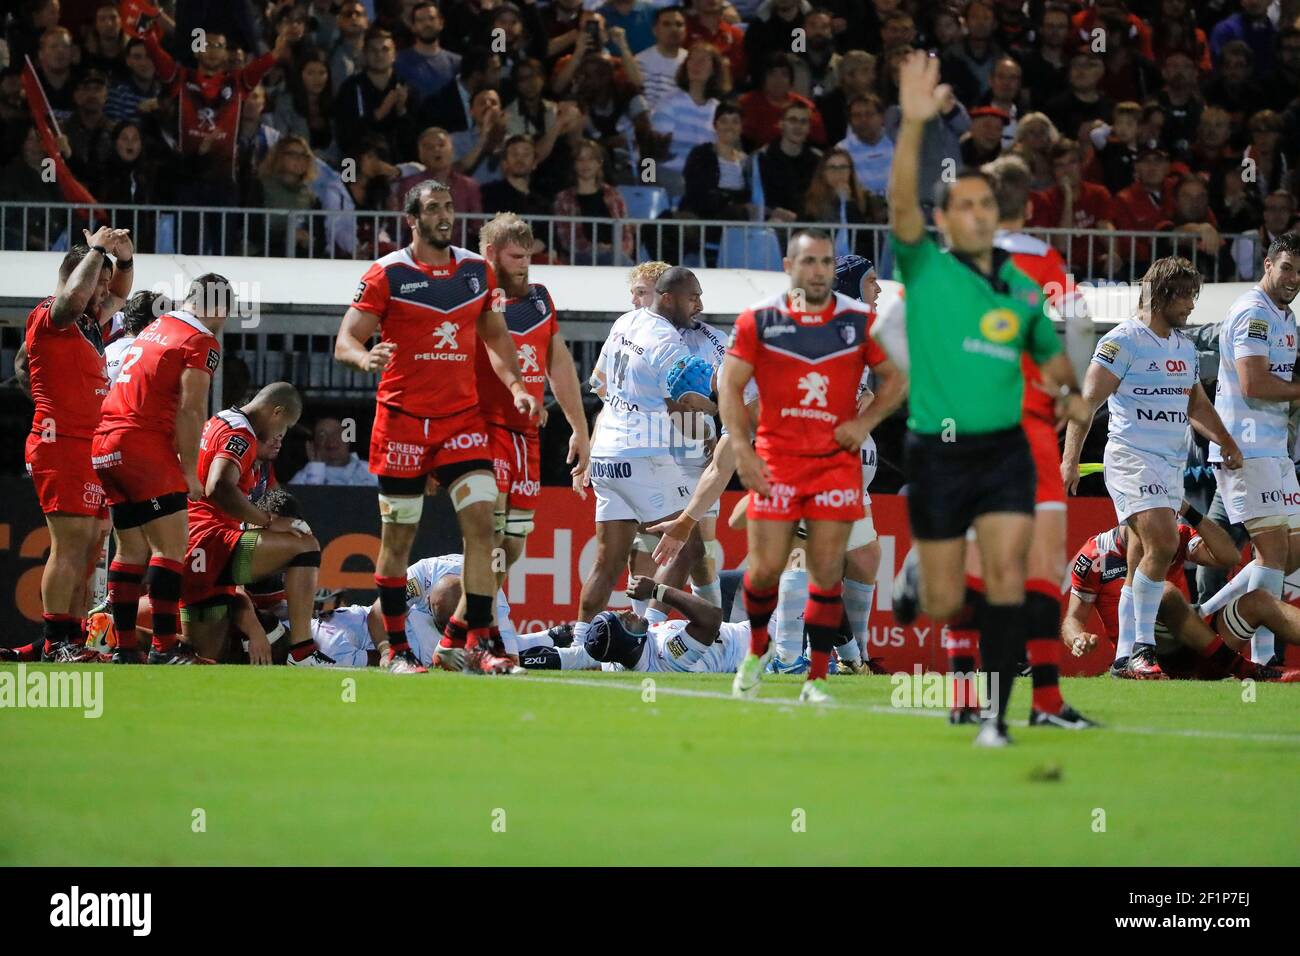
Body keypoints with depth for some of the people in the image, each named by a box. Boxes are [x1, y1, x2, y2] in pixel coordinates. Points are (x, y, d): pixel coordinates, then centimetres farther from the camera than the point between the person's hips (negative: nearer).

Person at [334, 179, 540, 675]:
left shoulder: (477, 271, 9)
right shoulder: (387, 274, -4)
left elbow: (495, 335, 20)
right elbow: (345, 341, -7)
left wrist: (516, 385, 5)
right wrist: (365, 358, -30)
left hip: (462, 417, 3)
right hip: (402, 420, -3)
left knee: (481, 519, -11)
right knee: (398, 535, 2)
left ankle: (475, 641, -7)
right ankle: (395, 648, 12)